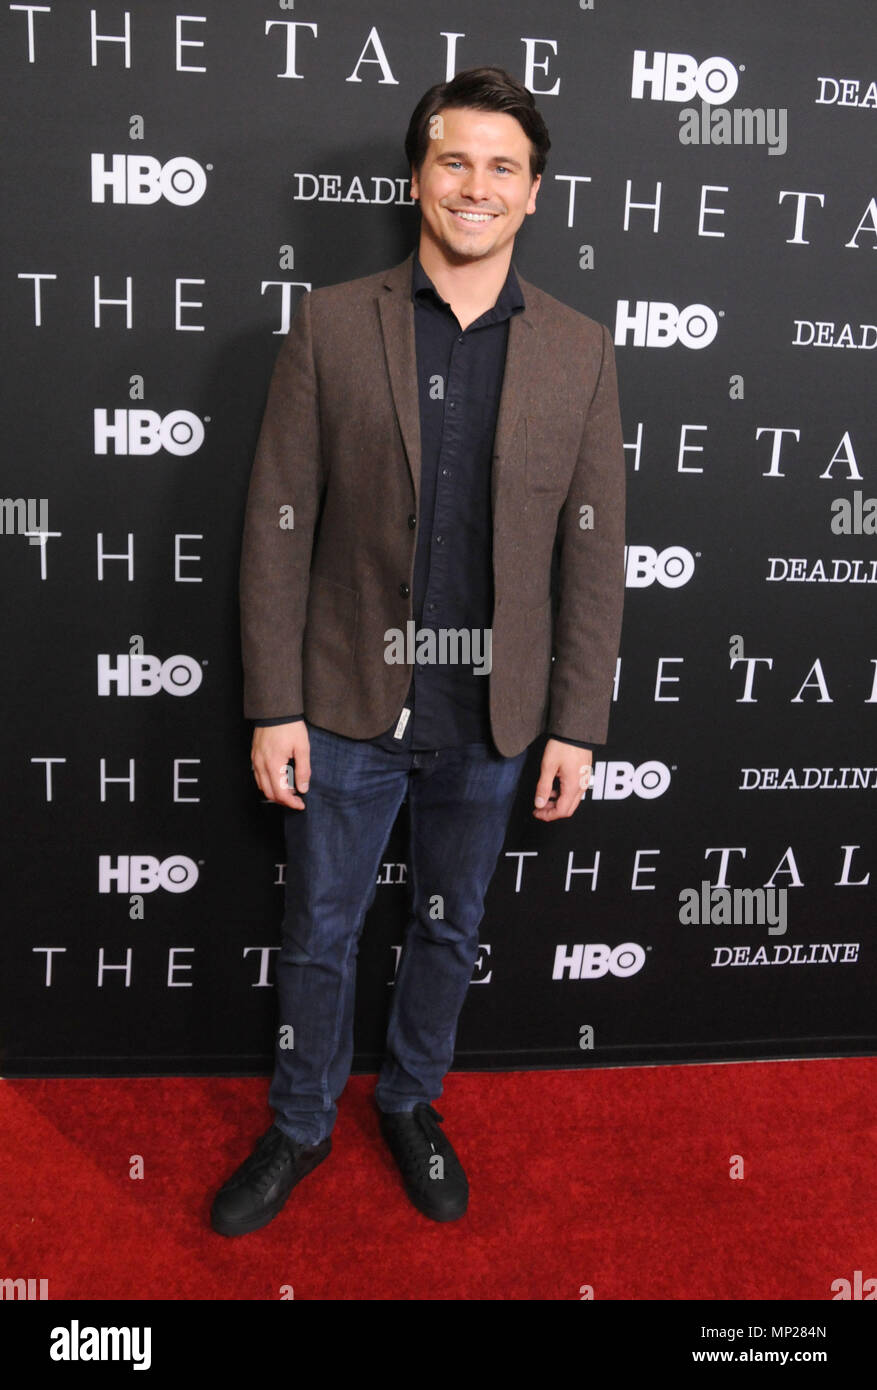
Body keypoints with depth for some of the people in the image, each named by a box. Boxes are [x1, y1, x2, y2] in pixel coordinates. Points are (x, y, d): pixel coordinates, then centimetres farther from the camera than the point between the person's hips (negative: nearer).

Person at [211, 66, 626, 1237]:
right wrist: (274, 708, -7)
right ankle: (301, 1127, 38)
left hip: (491, 716, 1)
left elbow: (593, 554, 0)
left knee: (450, 930, 18)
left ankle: (412, 1104, 44)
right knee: (318, 935, 14)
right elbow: (278, 527, -5)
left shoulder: (579, 351, 0)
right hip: (350, 705, -1)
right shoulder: (330, 326, -4)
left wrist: (576, 726, -3)